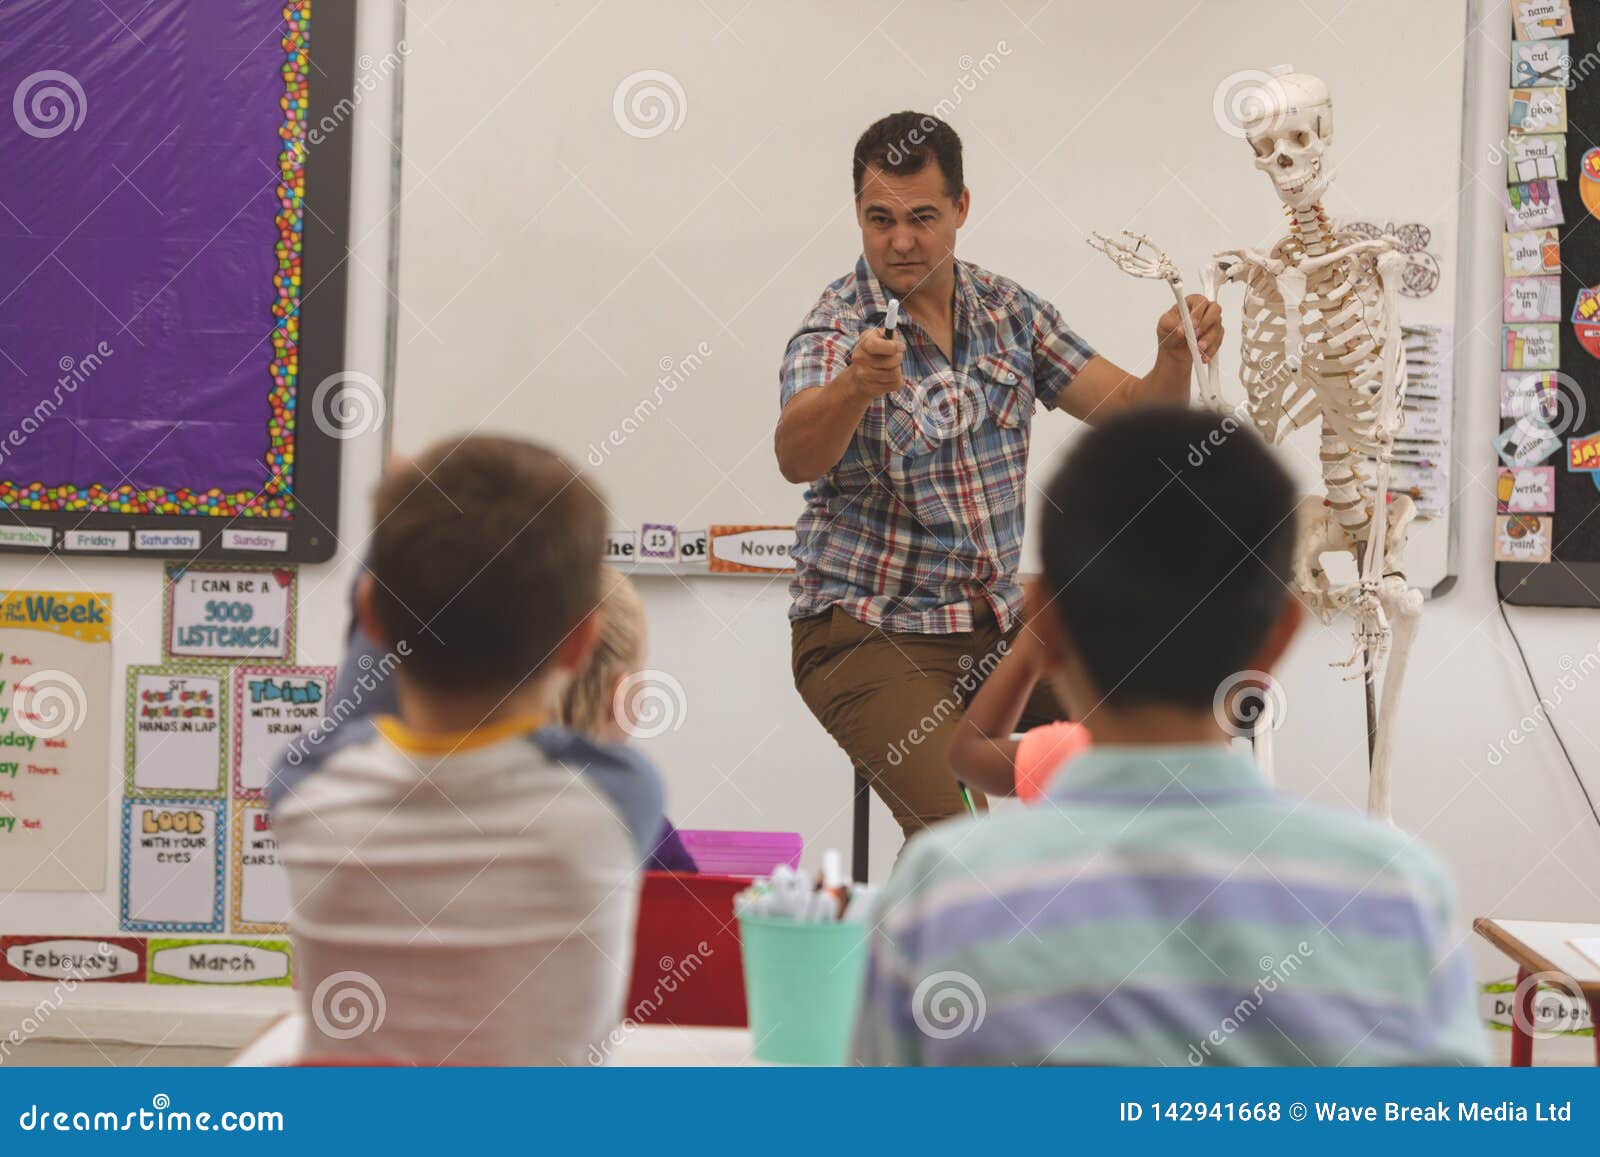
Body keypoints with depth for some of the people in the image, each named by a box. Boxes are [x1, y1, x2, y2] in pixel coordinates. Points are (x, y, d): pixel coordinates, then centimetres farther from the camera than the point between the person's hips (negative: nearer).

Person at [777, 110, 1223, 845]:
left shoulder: (1007, 310, 5)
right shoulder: (834, 329, -12)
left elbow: (1135, 414, 3)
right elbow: (796, 458, -33)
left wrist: (1176, 358, -18)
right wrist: (856, 384, -53)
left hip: (995, 625, 6)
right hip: (868, 635, -6)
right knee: (959, 826, -26)